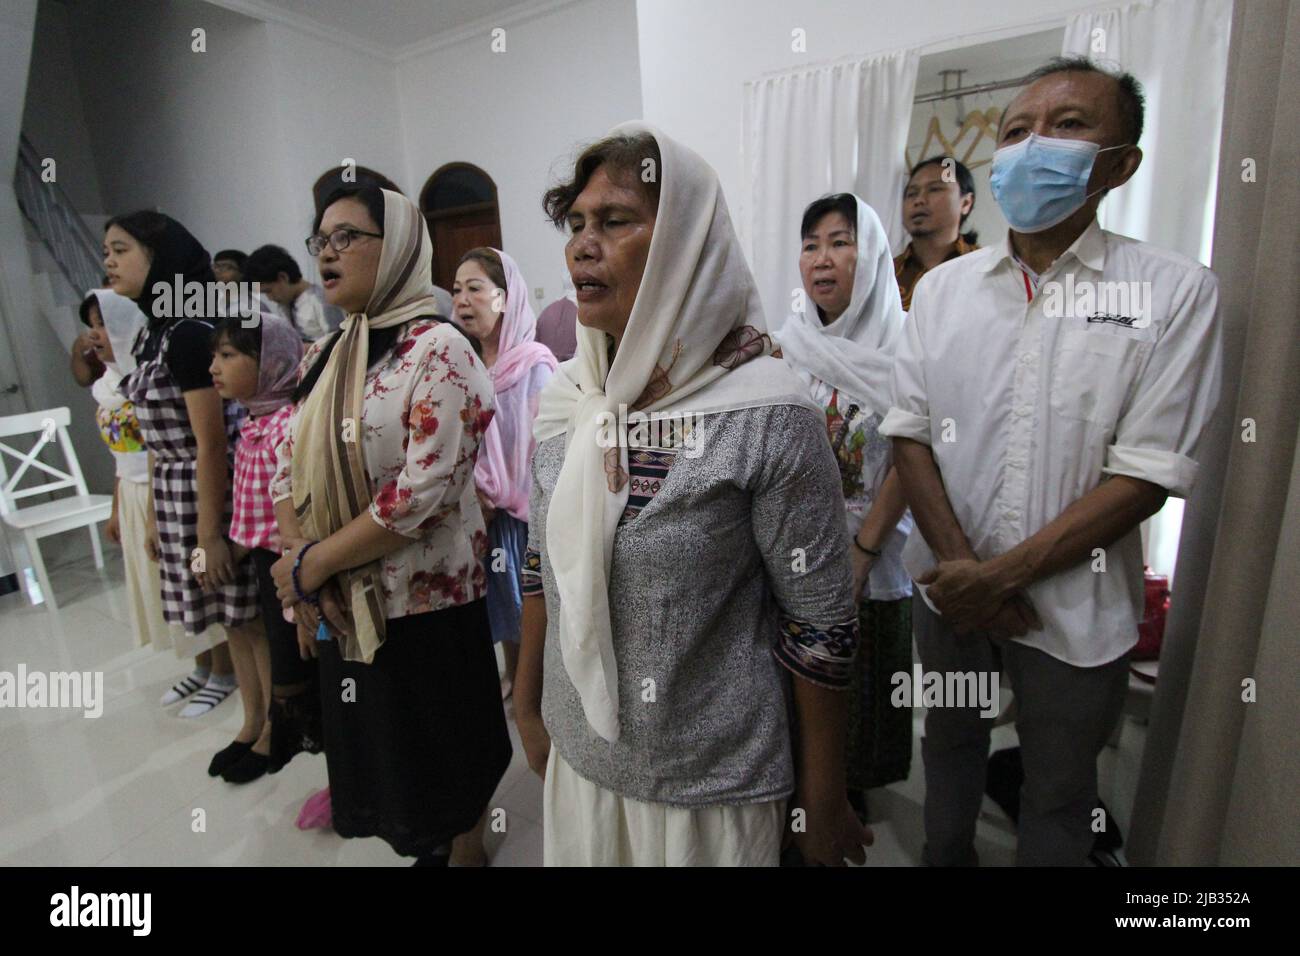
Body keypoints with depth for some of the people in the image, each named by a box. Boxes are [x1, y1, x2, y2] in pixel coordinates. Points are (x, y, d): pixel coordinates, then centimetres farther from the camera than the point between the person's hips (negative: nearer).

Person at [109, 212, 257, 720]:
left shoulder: (190, 332, -19)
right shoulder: (150, 335, 9)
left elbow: (211, 443, -21)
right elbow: (157, 437, 13)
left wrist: (210, 532, -19)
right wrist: (156, 514, 16)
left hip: (213, 484, -8)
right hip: (172, 488, 9)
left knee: (234, 599, 3)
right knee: (199, 592, 24)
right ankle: (207, 671, 46)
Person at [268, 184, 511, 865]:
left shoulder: (437, 350, -14)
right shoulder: (323, 356, 9)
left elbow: (425, 490, -21)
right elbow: (287, 470, 10)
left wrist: (312, 563, -13)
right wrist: (300, 559, -6)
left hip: (424, 605, -7)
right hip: (340, 609, 7)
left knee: (438, 773, 12)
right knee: (375, 763, 21)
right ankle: (419, 849, 45)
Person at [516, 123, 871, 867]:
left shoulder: (768, 414, -21)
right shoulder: (565, 396, -4)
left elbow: (822, 629, -15)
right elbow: (545, 569, 5)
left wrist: (823, 806, -6)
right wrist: (529, 709, 12)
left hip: (711, 786, -4)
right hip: (577, 756, 5)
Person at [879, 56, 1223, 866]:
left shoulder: (1175, 291, -8)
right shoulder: (943, 287, 1)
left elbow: (1147, 473, -13)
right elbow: (910, 431, -3)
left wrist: (1003, 573, -17)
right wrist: (958, 564, -13)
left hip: (1075, 607, -3)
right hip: (949, 588, 3)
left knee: (1059, 793, 17)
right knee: (949, 742, 24)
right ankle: (946, 856, 50)